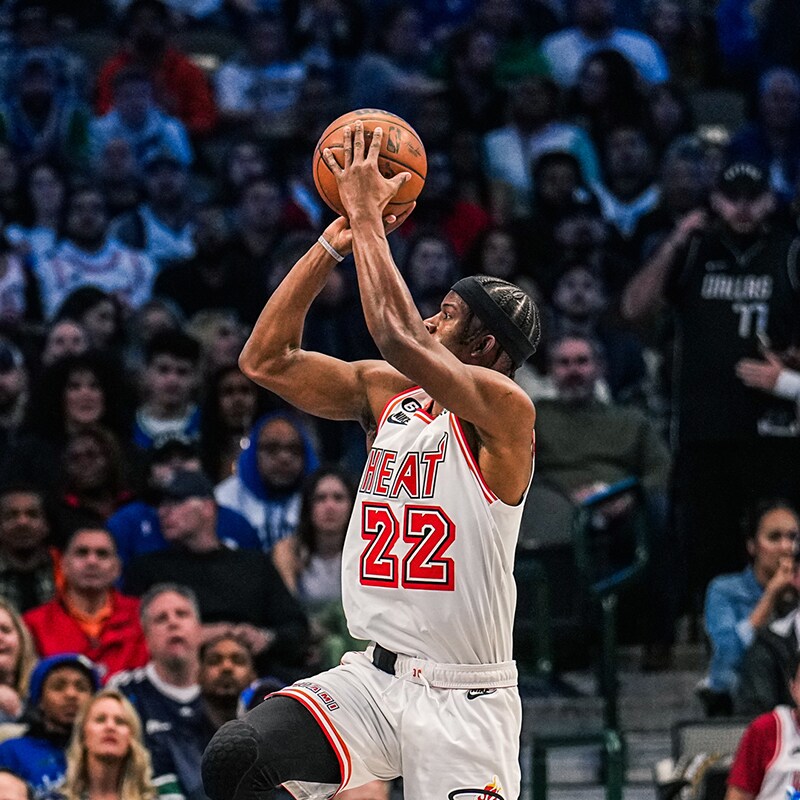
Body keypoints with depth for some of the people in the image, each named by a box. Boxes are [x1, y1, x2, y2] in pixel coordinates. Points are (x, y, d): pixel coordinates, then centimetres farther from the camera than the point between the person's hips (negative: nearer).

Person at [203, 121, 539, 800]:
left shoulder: (505, 410, -13)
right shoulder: (385, 391, 8)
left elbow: (399, 338, -29)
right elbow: (265, 360, 2)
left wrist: (368, 216, -20)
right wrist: (338, 237, -3)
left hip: (464, 699, -5)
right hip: (374, 675, 5)